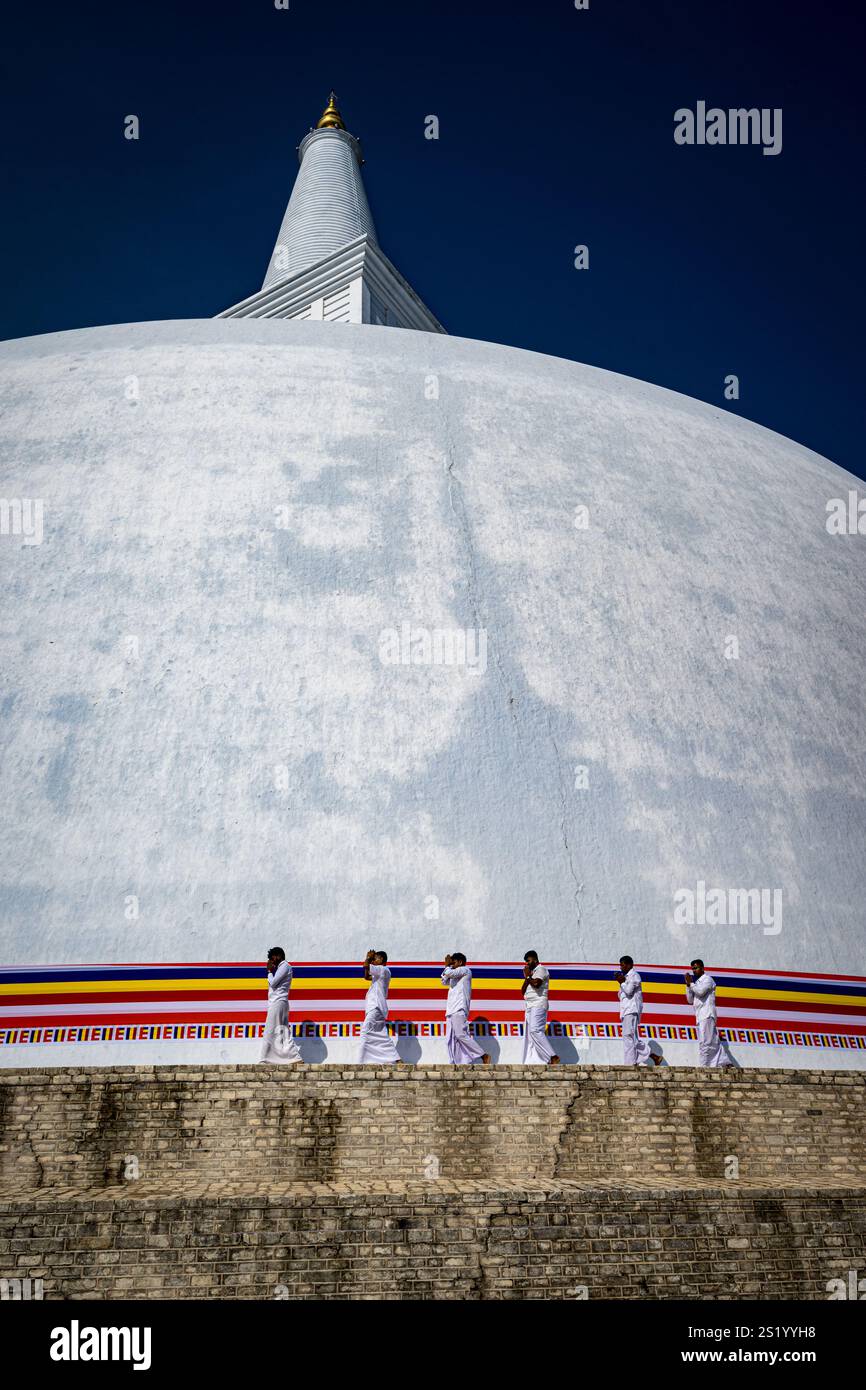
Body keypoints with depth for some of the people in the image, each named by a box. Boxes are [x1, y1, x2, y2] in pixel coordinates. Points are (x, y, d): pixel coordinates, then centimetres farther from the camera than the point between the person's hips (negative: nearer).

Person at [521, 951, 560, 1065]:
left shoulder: (541, 969, -1)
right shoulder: (531, 973, 25)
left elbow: (536, 984, -20)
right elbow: (523, 991, 19)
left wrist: (528, 976, -3)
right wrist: (527, 978, 7)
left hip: (538, 1005, -9)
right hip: (530, 1006, 9)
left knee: (535, 1031, -21)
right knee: (529, 1034, 1)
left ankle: (552, 1056, -21)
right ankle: (534, 1060, -3)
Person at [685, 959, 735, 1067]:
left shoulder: (707, 979, 0)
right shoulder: (697, 983, 25)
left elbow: (700, 991, -18)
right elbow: (690, 1000, 18)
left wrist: (691, 983, -5)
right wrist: (688, 985, 7)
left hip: (707, 1015, -9)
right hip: (700, 1016, 9)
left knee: (704, 1042, -13)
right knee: (714, 1042, 6)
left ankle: (702, 1066, -16)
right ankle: (725, 1062, 6)